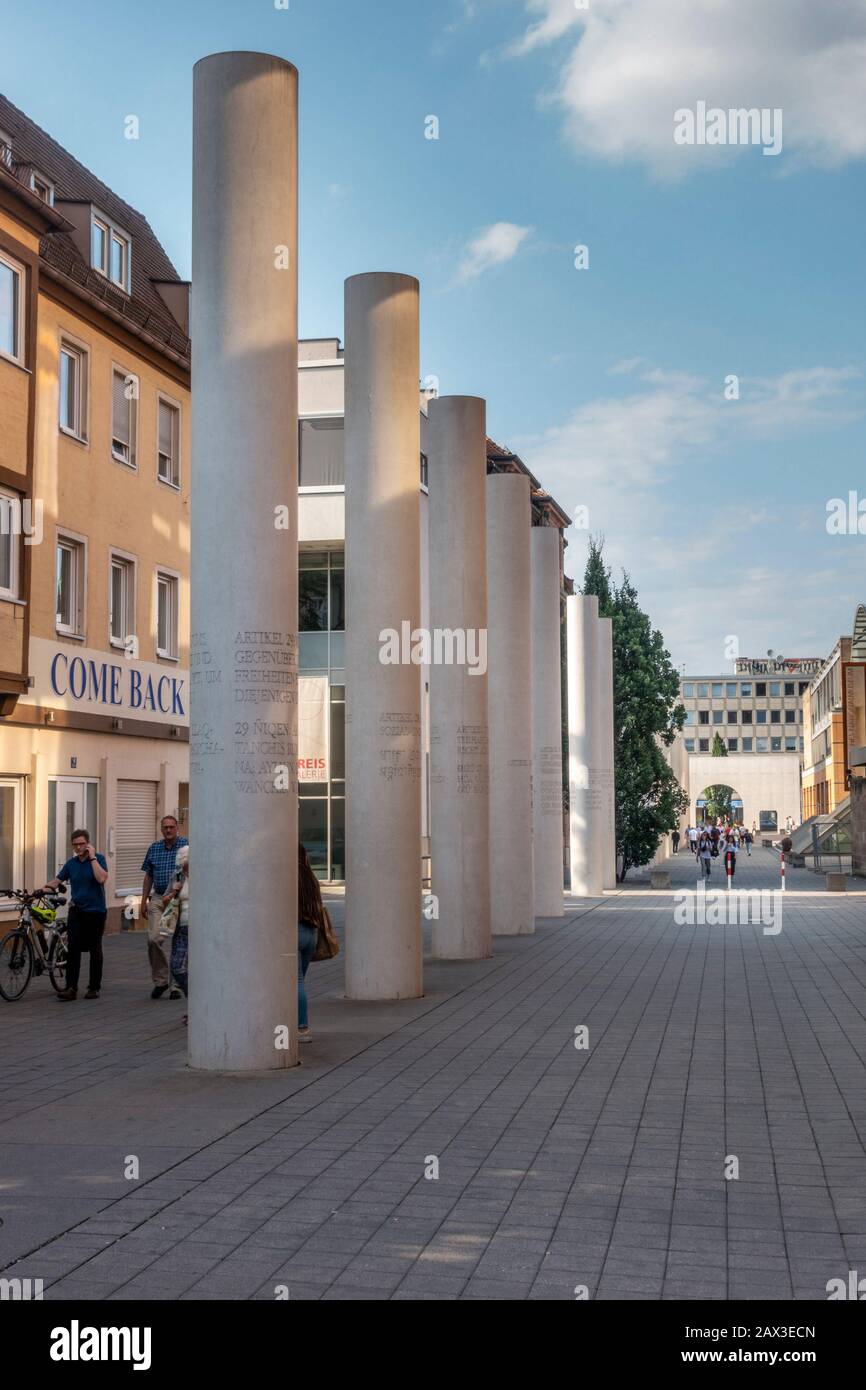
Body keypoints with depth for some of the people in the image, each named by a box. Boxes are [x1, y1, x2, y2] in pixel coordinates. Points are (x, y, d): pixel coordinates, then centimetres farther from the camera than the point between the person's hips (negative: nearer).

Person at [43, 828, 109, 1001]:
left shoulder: (98, 859, -4)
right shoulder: (71, 863, 9)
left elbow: (101, 878, -20)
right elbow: (57, 881, 12)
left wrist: (92, 857, -17)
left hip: (95, 911, -3)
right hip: (77, 911, 3)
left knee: (95, 950, 4)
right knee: (73, 949, -7)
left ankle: (94, 987, 13)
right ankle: (71, 987, -9)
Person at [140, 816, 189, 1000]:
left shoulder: (186, 846, 0)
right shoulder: (154, 848, 11)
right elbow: (148, 876, 16)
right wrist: (144, 901, 12)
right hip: (158, 899, 3)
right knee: (154, 938, -12)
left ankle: (176, 985, 9)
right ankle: (160, 979, 5)